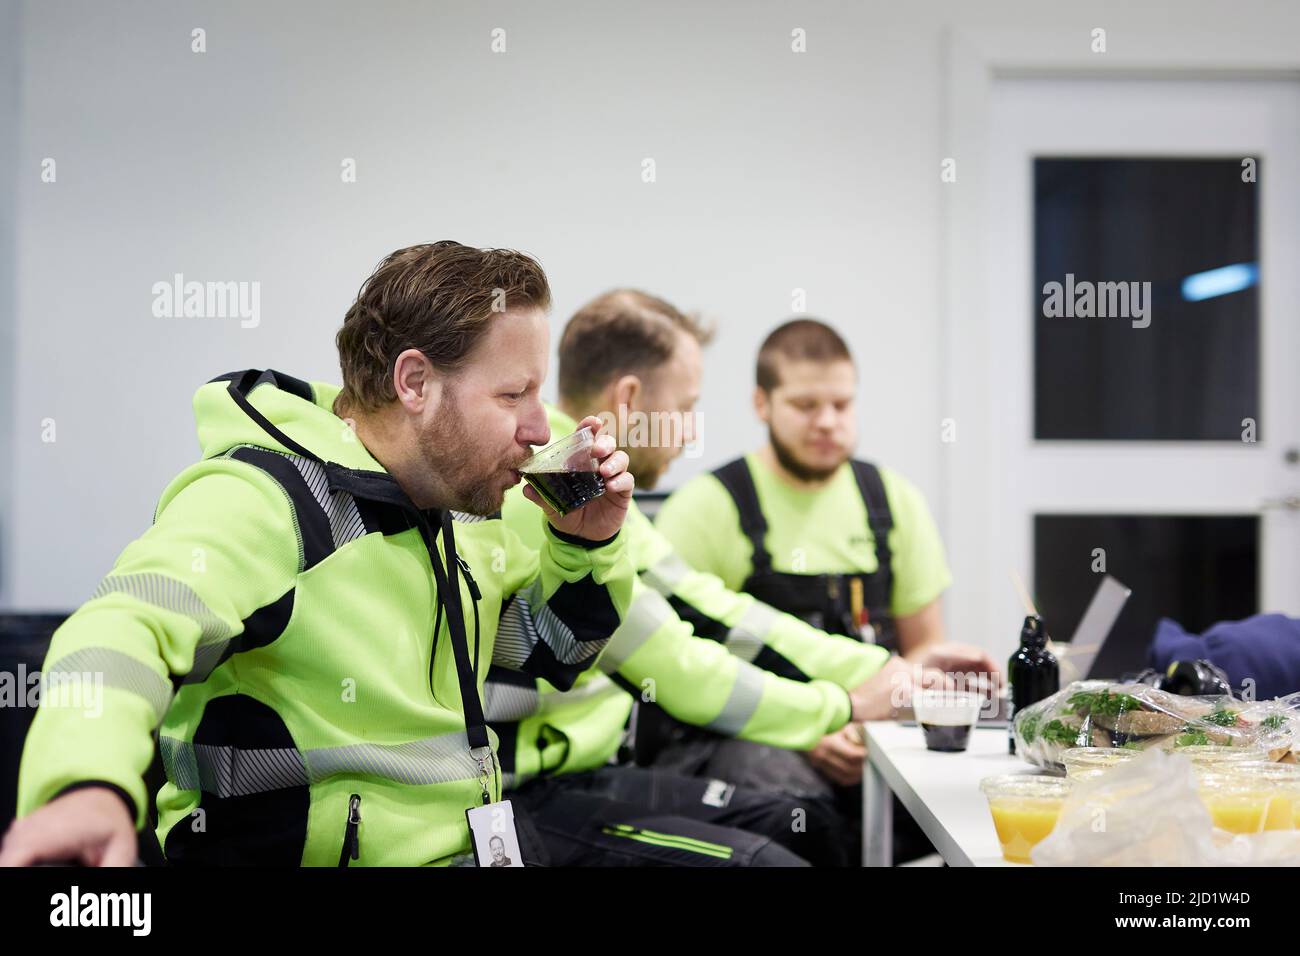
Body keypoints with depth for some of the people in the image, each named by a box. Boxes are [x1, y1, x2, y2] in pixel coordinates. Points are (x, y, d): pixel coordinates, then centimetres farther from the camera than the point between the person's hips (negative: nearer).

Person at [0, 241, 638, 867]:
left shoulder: (460, 498, 7)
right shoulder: (259, 499, -17)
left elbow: (552, 650, 20)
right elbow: (130, 626, -35)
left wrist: (586, 546, 1)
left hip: (461, 846, 6)